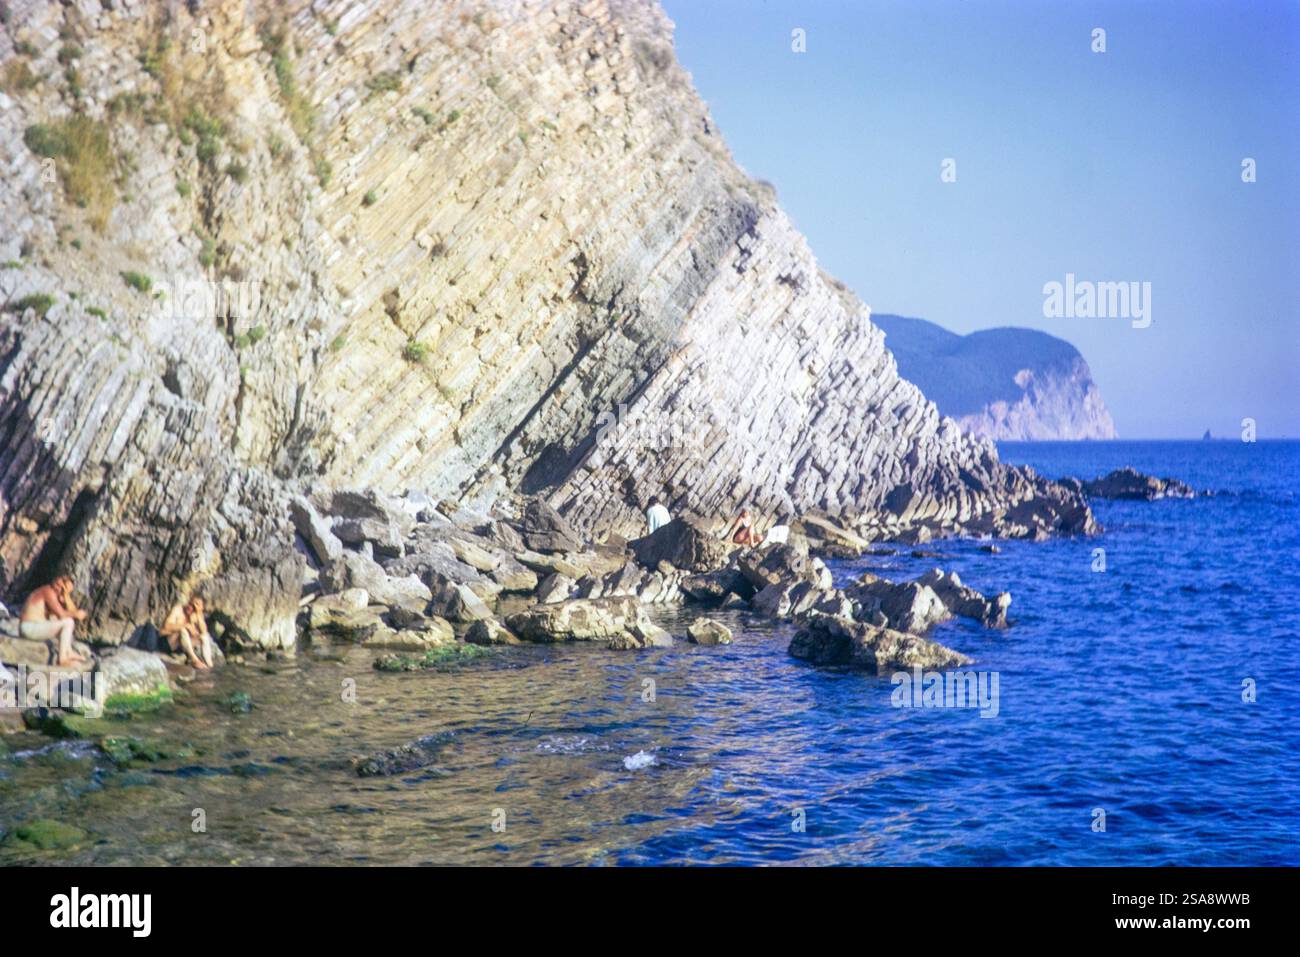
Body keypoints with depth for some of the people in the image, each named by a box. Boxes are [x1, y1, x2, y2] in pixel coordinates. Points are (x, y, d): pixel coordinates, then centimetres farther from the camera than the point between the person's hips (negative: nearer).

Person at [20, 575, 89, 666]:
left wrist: (66, 595, 1)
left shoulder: (55, 594, 15)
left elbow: (71, 610, 11)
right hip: (31, 628, -11)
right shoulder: (49, 591, -14)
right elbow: (61, 614, -23)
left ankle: (69, 653, 15)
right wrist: (76, 614, -7)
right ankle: (62, 659, -17)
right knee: (68, 622, -17)